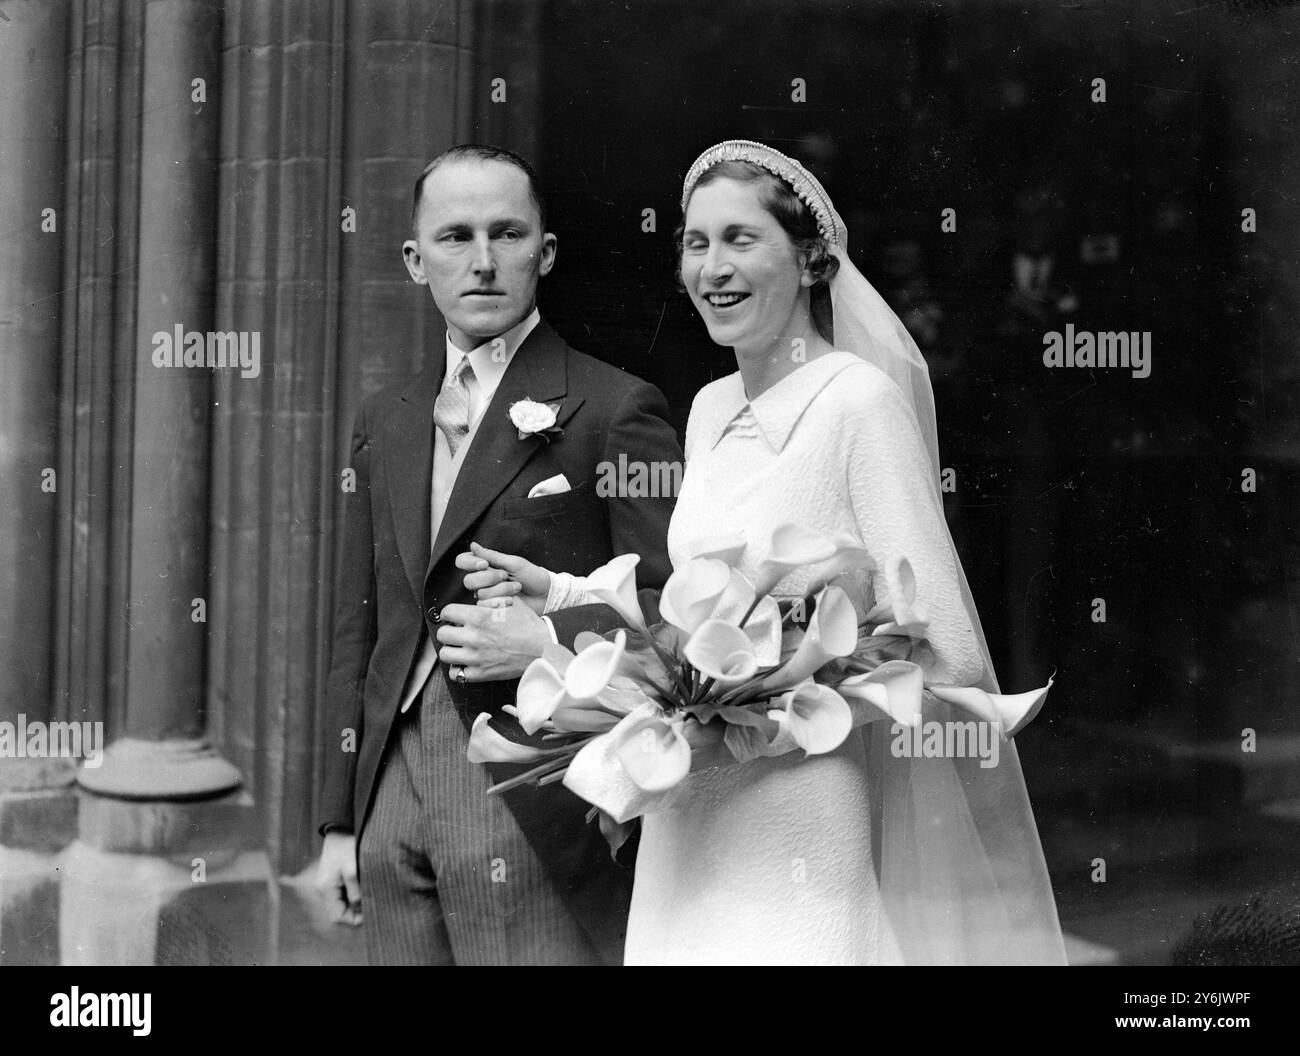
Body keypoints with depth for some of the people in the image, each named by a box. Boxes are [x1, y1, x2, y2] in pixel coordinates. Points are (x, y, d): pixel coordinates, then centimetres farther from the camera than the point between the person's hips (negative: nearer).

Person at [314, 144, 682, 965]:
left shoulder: (615, 410, -5)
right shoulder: (385, 422, 14)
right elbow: (358, 628, 16)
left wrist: (553, 643, -19)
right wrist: (341, 820, 14)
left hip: (537, 805, -5)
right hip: (392, 795, 6)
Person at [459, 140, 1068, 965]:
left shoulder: (861, 400, -13)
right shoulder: (711, 409, 8)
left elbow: (945, 655, -16)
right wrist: (558, 596, 8)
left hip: (805, 845, -6)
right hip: (689, 830, 7)